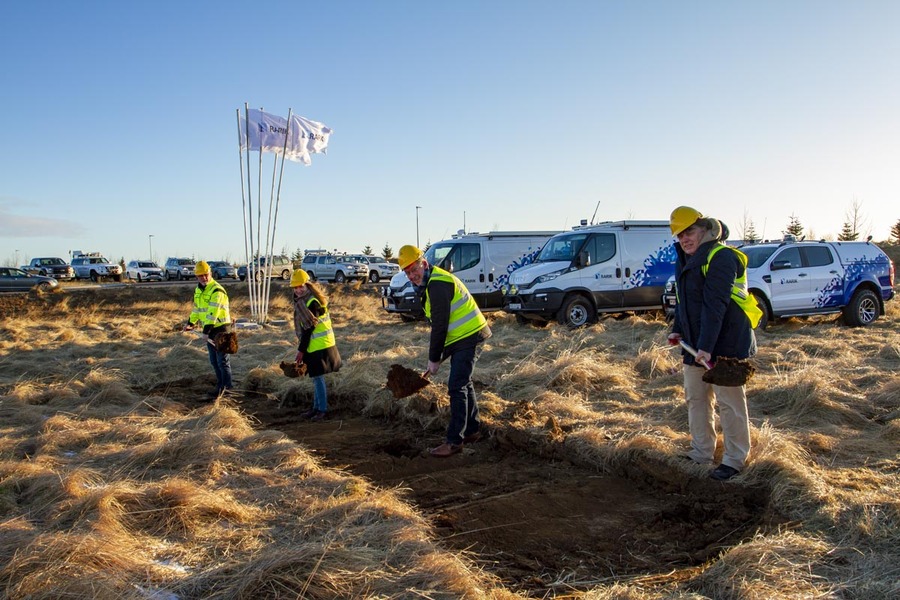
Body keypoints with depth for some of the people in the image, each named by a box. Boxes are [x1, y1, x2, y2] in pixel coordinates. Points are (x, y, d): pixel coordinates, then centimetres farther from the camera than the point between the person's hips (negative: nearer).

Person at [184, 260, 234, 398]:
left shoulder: (217, 290, -19)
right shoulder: (198, 290, 10)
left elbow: (213, 312, -26)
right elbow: (197, 308, 24)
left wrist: (206, 332, -30)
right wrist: (190, 323, 20)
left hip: (220, 328, -8)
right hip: (209, 329, 9)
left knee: (222, 359, -5)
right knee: (214, 360, 12)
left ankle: (227, 387, 4)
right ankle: (221, 386, 21)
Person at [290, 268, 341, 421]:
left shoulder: (312, 302, -20)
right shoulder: (303, 300, 11)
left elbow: (309, 328, -20)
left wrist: (301, 350, -17)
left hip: (319, 346, -10)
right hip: (314, 346, 10)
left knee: (318, 378, -4)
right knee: (316, 378, 15)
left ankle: (322, 410, 4)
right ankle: (316, 408, 24)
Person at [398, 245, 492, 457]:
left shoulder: (437, 284, -21)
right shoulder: (429, 284, 14)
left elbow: (440, 326, -21)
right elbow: (438, 324, 19)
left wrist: (434, 359, -14)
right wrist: (436, 357, 16)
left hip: (468, 338, -11)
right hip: (463, 338, 11)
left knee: (457, 388, -11)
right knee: (463, 384, 19)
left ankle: (454, 441, -6)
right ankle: (472, 430, 32)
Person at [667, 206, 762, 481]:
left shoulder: (721, 257, -17)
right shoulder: (686, 260, 13)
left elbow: (715, 305, -25)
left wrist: (706, 345, -29)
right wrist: (677, 330, 13)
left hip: (726, 342, -9)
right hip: (695, 344, 9)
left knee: (729, 402, -1)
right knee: (695, 398, 14)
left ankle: (735, 459, 10)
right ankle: (701, 453, 26)